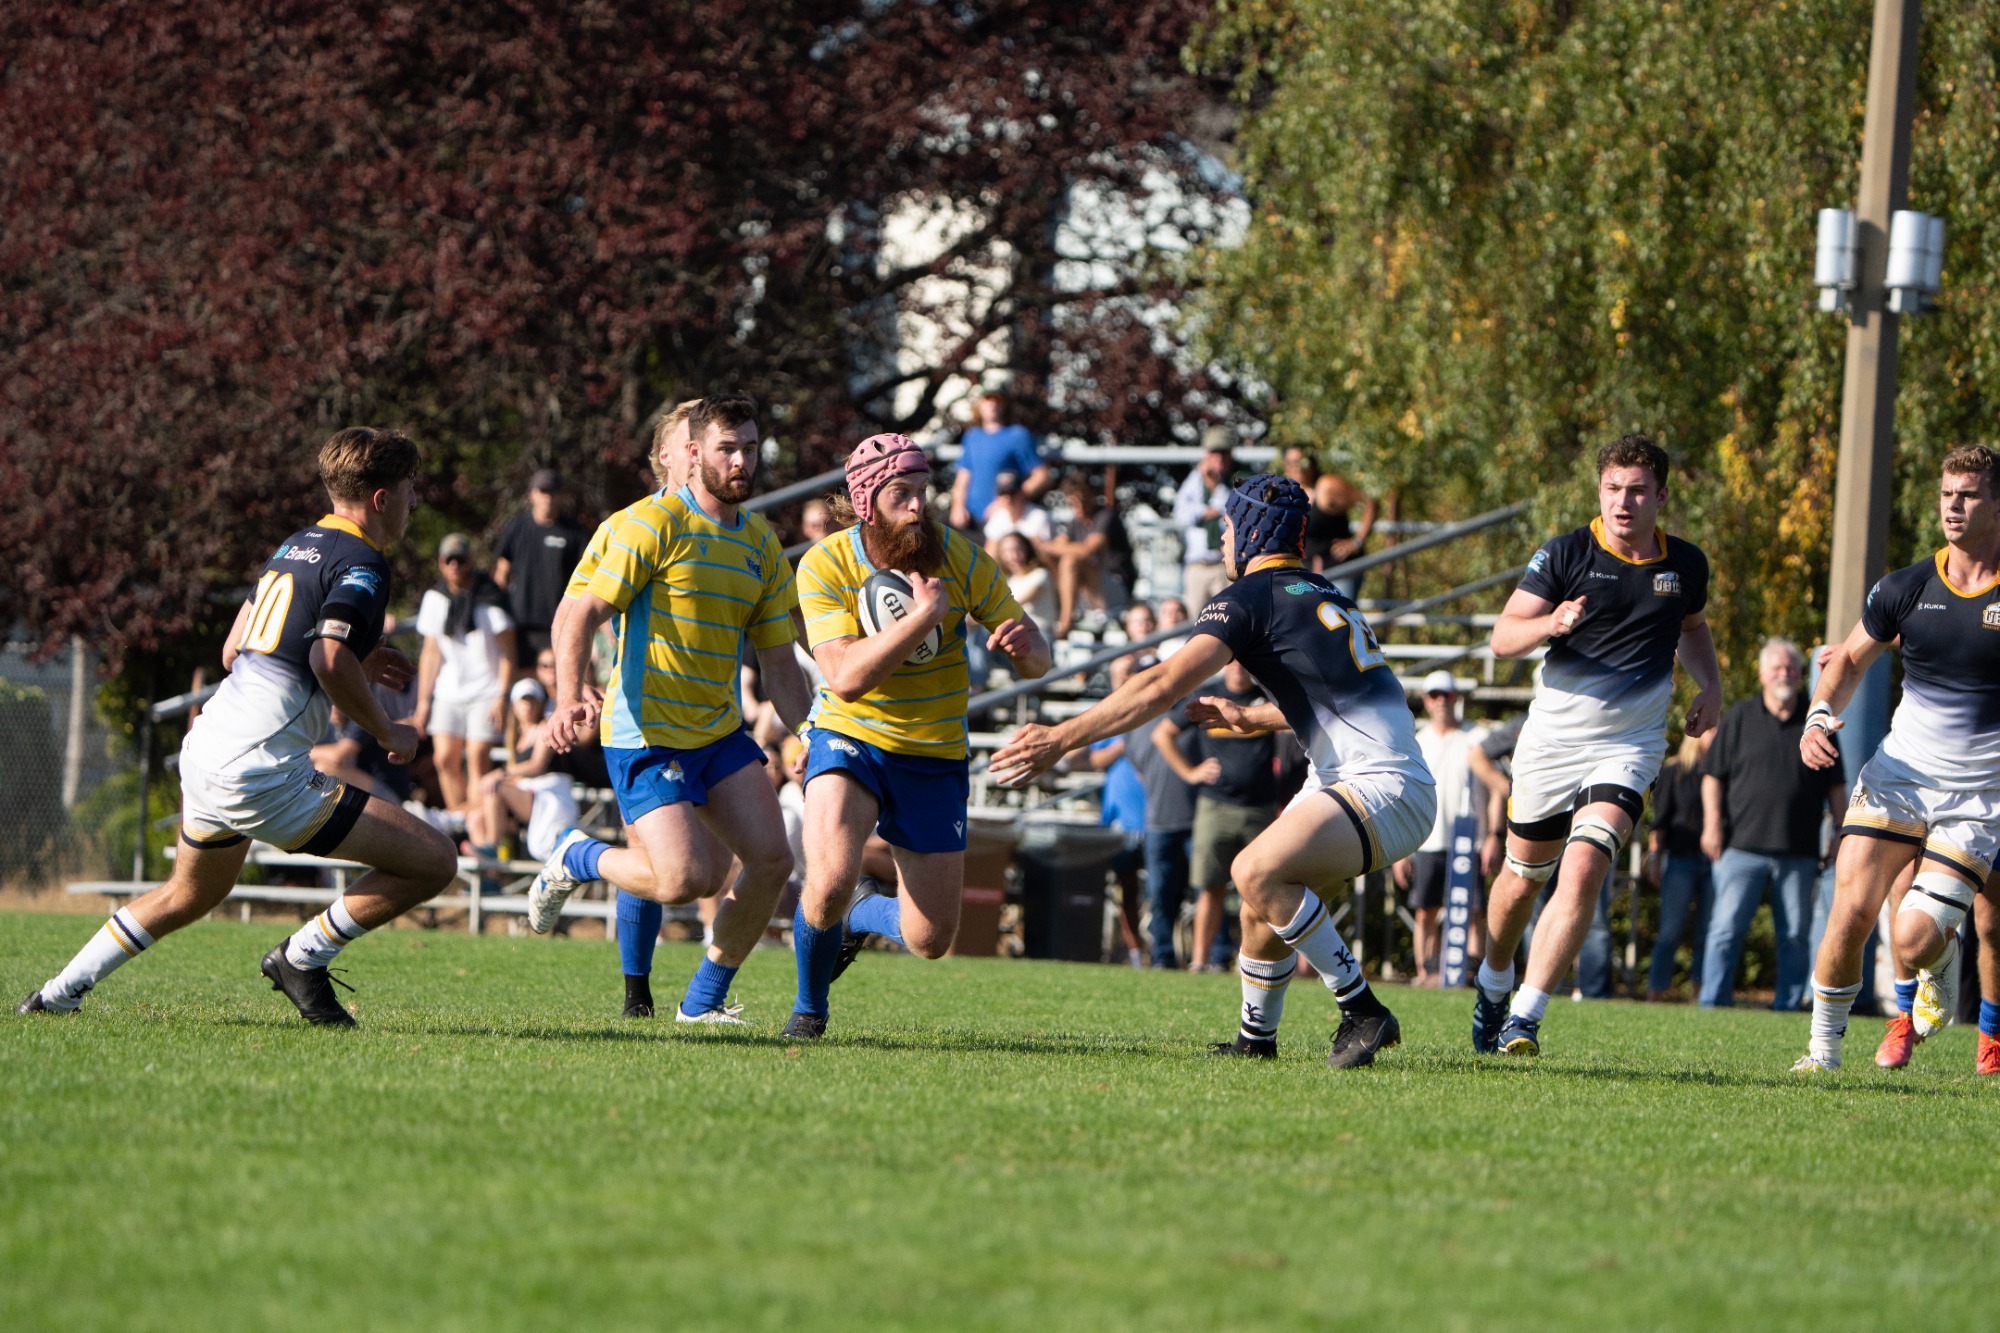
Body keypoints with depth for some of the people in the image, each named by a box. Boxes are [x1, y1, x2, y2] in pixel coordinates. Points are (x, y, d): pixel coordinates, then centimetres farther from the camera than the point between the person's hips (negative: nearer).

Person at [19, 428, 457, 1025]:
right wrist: (388, 733, -9)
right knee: (434, 861, -7)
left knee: (192, 893, 36)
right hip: (261, 771, -9)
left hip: (205, 749, 9)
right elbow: (329, 661, -25)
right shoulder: (363, 563, -9)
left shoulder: (295, 547, 18)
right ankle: (303, 957, 2)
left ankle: (58, 994, 38)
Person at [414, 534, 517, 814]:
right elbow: (431, 652, 14)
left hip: (485, 693, -5)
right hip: (448, 693, 5)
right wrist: (423, 700, 11)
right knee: (445, 759, -4)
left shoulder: (489, 598, -5)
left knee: (477, 758, -12)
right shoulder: (434, 599, 9)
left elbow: (507, 654, -3)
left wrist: (502, 697, -11)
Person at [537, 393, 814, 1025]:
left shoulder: (761, 543, 11)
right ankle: (577, 859, 11)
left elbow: (778, 663, 15)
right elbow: (579, 615, -16)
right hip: (646, 732, -7)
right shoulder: (650, 523, -11)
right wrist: (570, 698, -32)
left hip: (722, 732, 7)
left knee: (771, 859, -7)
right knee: (687, 878, -19)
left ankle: (703, 1000, 11)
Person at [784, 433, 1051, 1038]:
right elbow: (845, 676, -26)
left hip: (934, 759, 3)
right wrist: (923, 617, -34)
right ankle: (808, 1007, 2)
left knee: (931, 939, 2)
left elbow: (1037, 659, -4)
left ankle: (858, 918, 39)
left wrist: (1024, 644, -29)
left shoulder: (959, 556, -9)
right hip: (850, 739, -3)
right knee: (832, 877, -29)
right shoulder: (825, 566, -15)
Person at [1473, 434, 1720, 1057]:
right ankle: (1493, 983, 44)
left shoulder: (1686, 564, 3)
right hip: (1552, 740, 0)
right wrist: (1551, 624, -28)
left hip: (1628, 747, 0)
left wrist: (1711, 686, 8)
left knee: (1582, 873, -20)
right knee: (1522, 879, 14)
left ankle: (1525, 1018, -20)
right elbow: (1504, 636, -8)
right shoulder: (1566, 554, -6)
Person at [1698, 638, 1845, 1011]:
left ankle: (1788, 1006, 8)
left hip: (1799, 852, 2)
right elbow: (1713, 774, 7)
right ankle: (1712, 1003, -5)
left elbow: (1834, 787, 17)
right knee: (1727, 926, -7)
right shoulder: (1739, 718, 8)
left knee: (1796, 934, 2)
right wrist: (1712, 824, -4)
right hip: (1743, 845, -2)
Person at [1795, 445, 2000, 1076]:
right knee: (1851, 914, -11)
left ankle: (1940, 966, 24)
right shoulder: (1907, 588, 3)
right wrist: (1819, 716, -2)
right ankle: (1824, 1047, 8)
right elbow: (1851, 658, 17)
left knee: (1915, 940, -14)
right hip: (1897, 778, 3)